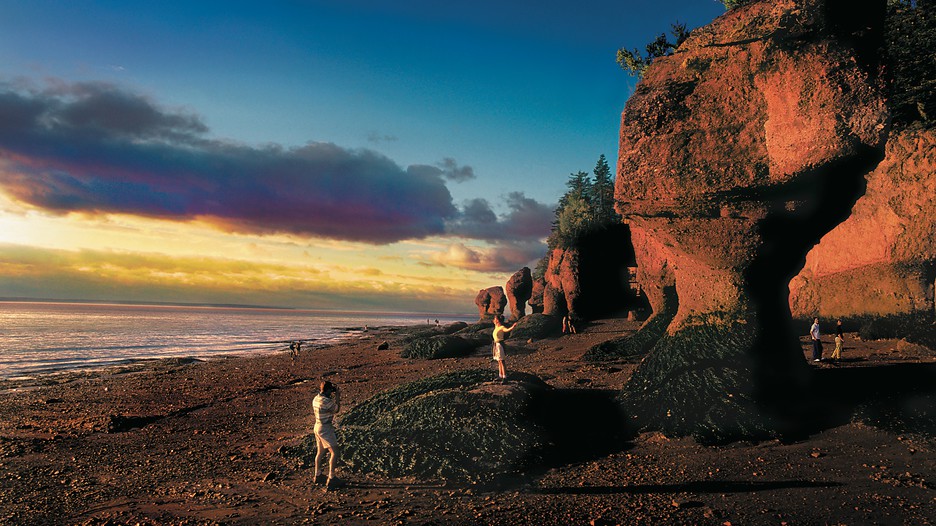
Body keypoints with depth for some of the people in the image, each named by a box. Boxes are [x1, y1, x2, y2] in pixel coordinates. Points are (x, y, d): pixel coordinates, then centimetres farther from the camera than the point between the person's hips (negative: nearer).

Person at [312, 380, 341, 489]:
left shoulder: (316, 399, 4)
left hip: (317, 426, 9)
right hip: (325, 428, -9)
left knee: (320, 452, 21)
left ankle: (317, 476, 32)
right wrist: (337, 397, 0)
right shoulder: (326, 401, -23)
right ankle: (330, 478, -7)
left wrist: (333, 398, 13)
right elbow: (336, 409, -7)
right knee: (334, 452, -5)